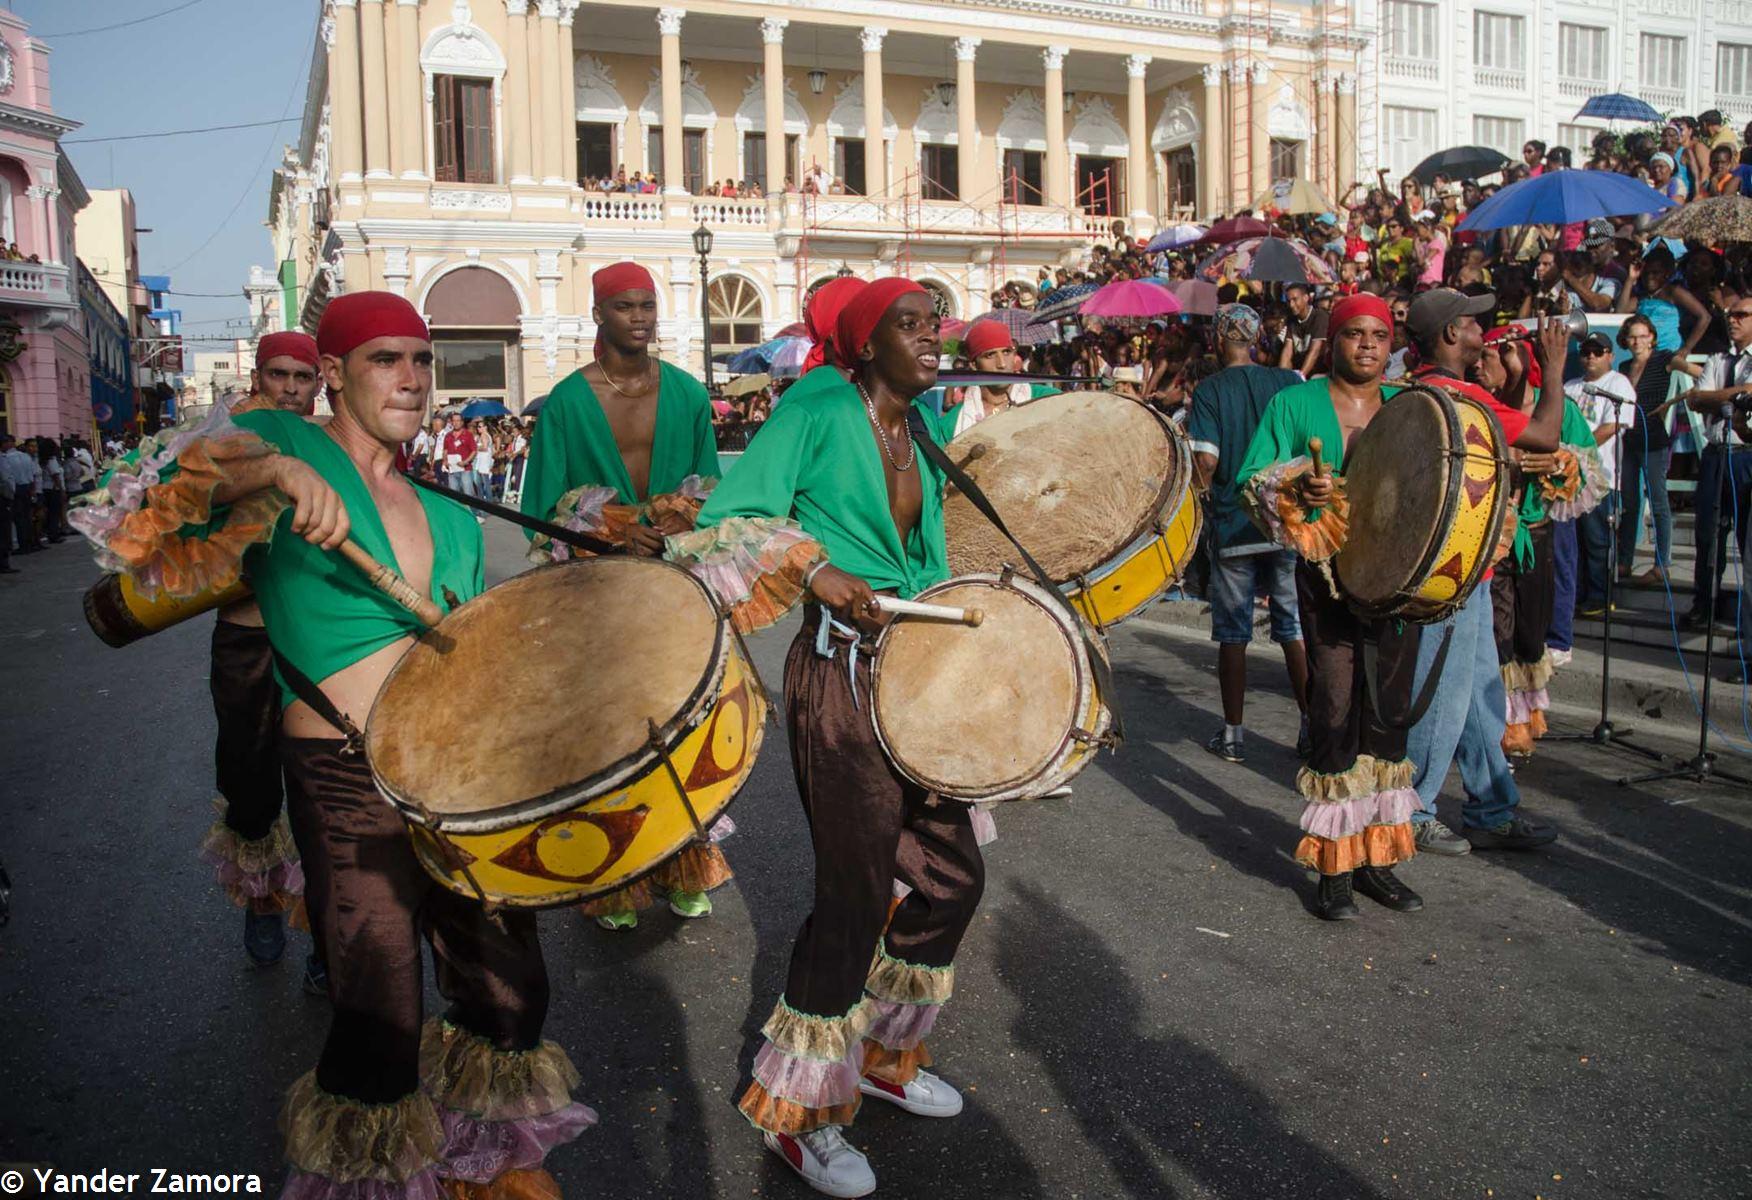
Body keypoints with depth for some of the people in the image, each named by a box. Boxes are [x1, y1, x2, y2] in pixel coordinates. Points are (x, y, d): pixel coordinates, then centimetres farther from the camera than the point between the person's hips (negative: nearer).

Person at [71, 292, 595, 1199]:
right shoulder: (283, 442, 0)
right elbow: (190, 468, -19)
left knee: (508, 989, 14)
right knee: (380, 1020, 5)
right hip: (350, 784, -5)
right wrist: (273, 471, -36)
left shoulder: (449, 519, 14)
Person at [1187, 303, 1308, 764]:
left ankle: (1232, 735, 13)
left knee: (1233, 635, 7)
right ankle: (1311, 727, 14)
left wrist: (1204, 493, 3)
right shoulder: (1289, 381, 2)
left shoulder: (1210, 390, -6)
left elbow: (1206, 460, -15)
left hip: (1233, 526, -2)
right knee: (1295, 629, 11)